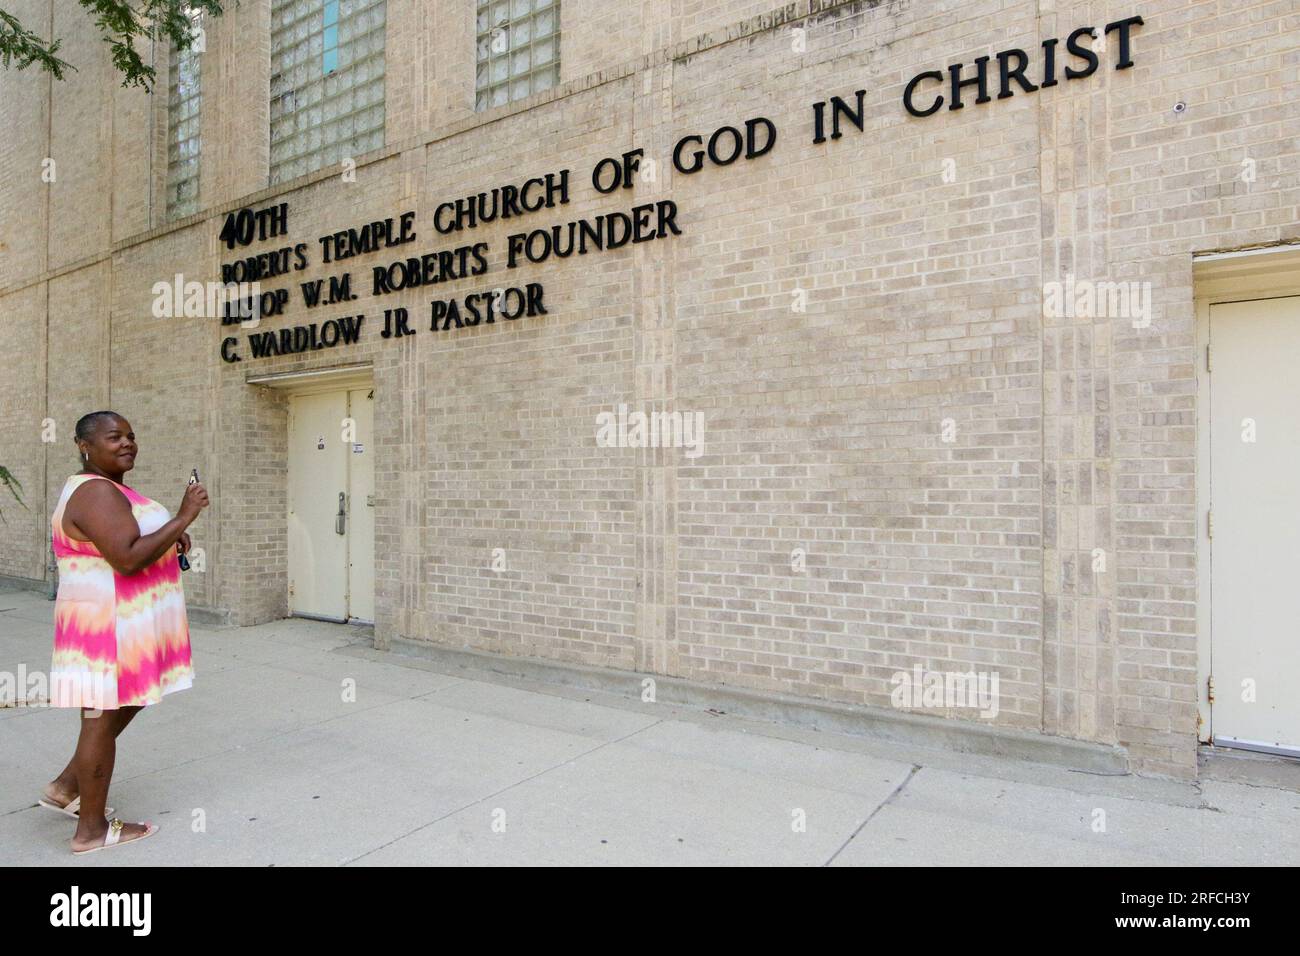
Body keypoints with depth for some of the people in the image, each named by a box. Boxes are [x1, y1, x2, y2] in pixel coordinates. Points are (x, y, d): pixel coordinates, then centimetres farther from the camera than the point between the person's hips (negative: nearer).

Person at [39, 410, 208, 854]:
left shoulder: (104, 489, 13)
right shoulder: (97, 492, -20)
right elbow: (127, 560, -30)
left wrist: (169, 540, 9)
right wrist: (182, 518, -27)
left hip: (125, 622, 11)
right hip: (113, 626, -11)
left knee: (126, 706, 23)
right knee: (104, 719, 2)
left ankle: (65, 788, 35)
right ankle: (92, 829, 16)